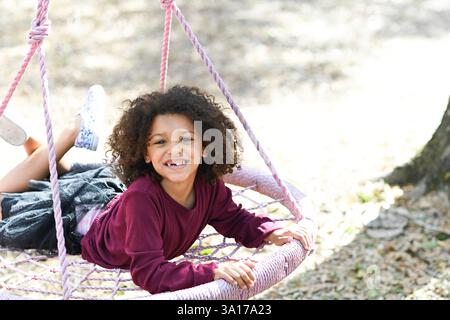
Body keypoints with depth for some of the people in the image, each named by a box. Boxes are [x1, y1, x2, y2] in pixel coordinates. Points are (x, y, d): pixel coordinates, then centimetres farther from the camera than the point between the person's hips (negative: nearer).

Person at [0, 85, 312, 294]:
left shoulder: (209, 186, -29)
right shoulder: (142, 198, -48)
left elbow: (234, 220, -10)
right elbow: (148, 274, -51)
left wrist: (271, 232, -31)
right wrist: (212, 271, -62)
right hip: (84, 228, -6)